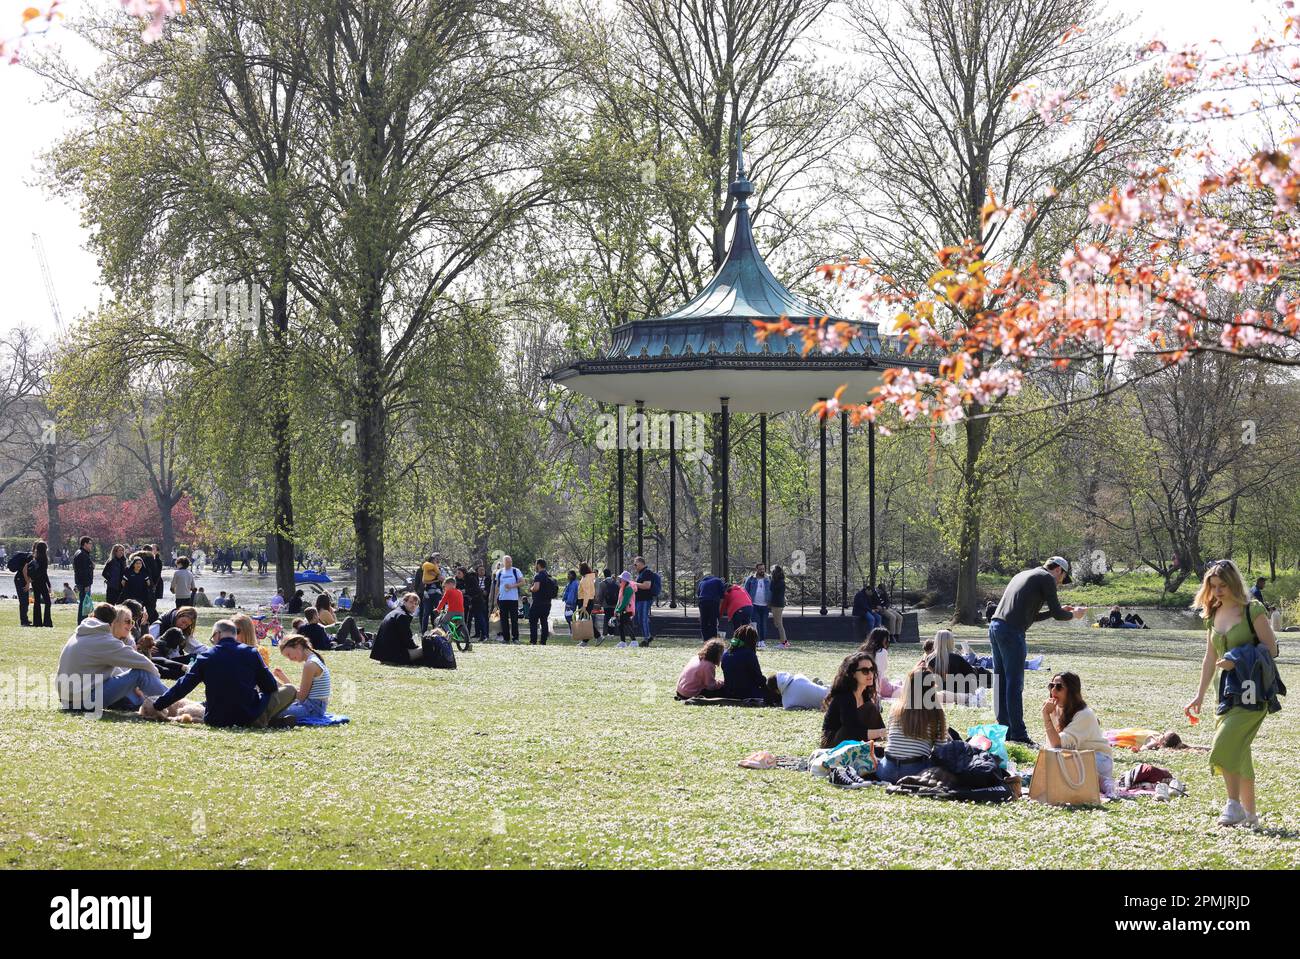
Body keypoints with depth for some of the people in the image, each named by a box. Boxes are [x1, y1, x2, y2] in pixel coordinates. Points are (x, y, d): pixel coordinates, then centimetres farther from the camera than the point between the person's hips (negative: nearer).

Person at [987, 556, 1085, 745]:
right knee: (1015, 685, -6)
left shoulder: (1023, 574, 28)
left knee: (1001, 683, 12)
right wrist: (1074, 615, 21)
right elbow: (1057, 614, 1)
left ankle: (1005, 730, 15)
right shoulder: (1047, 578, 3)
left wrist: (1060, 611, 35)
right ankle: (1018, 734, -5)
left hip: (995, 625, 8)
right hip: (1012, 631, -8)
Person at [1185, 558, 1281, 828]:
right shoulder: (1212, 616, 13)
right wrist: (1200, 695, 18)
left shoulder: (1253, 611, -8)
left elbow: (1270, 649, -10)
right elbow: (1210, 658, 19)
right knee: (1239, 752, 8)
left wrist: (1238, 660, -19)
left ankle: (1234, 806, -12)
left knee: (1226, 745, -19)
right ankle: (1249, 814, 14)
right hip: (1227, 689, 7)